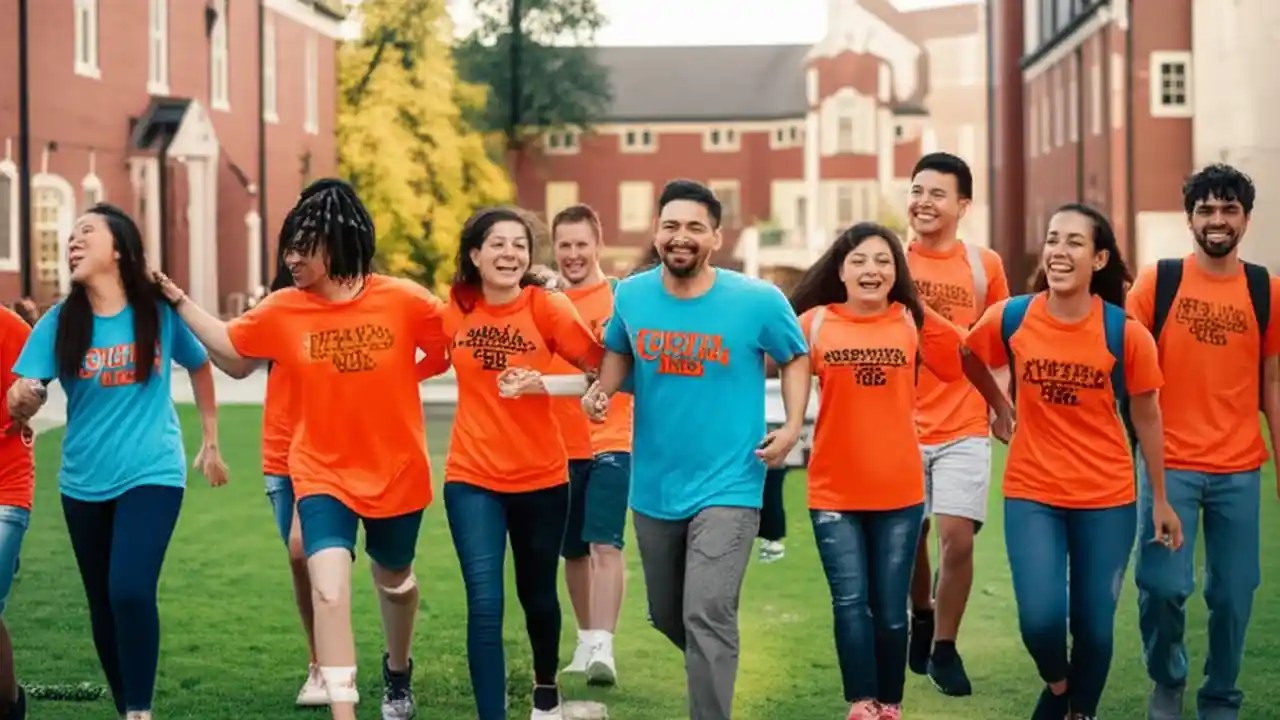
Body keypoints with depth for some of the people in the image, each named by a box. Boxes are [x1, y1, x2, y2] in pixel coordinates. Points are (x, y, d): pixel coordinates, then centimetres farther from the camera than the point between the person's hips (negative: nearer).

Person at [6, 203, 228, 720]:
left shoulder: (161, 312, -7)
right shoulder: (59, 323, -4)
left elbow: (200, 366, 10)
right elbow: (20, 402, -9)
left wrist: (210, 443, 12)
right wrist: (21, 402, -33)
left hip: (151, 475, -3)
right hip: (84, 483, 3)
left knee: (131, 591, -21)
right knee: (102, 603, 11)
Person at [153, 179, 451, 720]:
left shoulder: (404, 301, -15)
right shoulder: (282, 311, -8)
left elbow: (455, 346, -1)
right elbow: (228, 346, 8)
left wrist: (395, 380, -7)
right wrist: (177, 300, 0)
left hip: (397, 473, 0)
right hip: (323, 476, 0)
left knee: (394, 581, 22)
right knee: (329, 590, -18)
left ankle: (398, 670, 52)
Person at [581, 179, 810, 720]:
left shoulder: (758, 301, -12)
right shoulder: (631, 296, -3)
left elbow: (795, 357, 5)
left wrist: (793, 426, -8)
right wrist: (603, 390, -3)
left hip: (727, 487, -4)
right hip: (654, 487, 5)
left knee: (706, 617, -19)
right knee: (667, 617, 18)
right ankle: (715, 670, 48)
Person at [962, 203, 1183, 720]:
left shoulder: (1125, 333, -11)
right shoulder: (1009, 319, -9)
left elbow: (1146, 417, 0)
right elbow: (969, 361, 14)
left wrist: (1160, 500, 5)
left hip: (1107, 498, 0)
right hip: (1031, 493, 0)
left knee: (1094, 624, 4)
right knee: (1040, 617, -13)